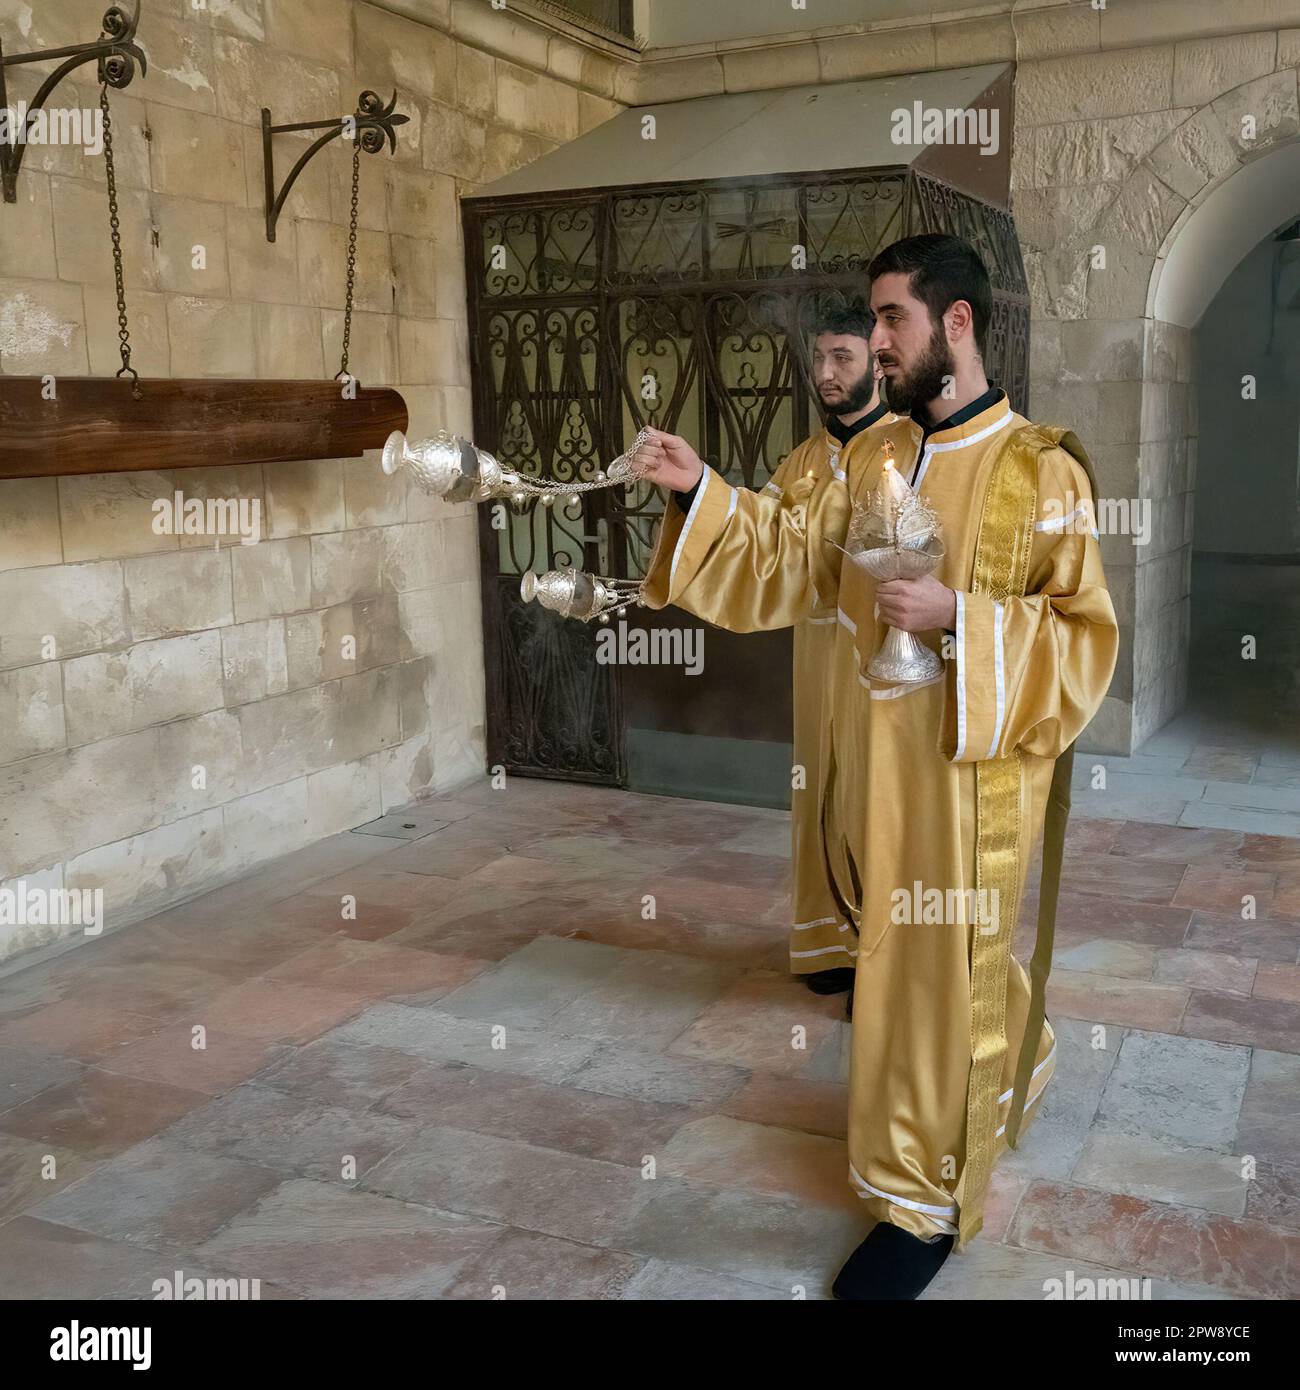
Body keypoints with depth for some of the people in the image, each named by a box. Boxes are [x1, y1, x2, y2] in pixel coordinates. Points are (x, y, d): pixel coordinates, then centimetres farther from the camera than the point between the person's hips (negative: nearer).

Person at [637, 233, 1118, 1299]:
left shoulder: (1042, 472, -13)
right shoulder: (876, 458, 6)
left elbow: (1086, 637, -13)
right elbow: (802, 562, 9)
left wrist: (955, 616, -24)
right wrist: (703, 492, -1)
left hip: (970, 770, -6)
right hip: (877, 758, 6)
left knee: (939, 971, 4)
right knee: (915, 948, 21)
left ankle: (928, 1201, 22)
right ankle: (1015, 1072, 51)